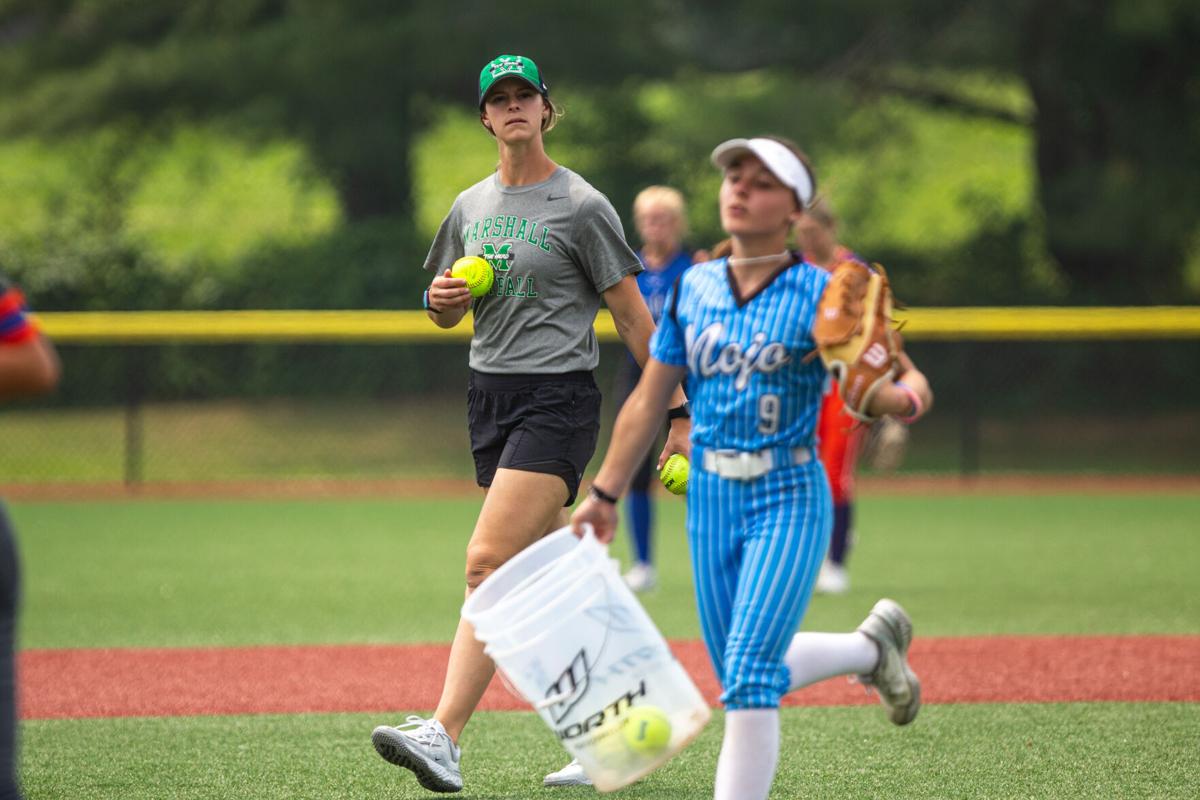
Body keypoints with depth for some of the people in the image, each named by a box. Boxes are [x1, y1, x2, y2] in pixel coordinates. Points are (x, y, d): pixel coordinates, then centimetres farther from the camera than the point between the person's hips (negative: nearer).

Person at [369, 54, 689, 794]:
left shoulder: (582, 206, -6)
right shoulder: (471, 207, 13)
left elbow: (632, 315, -5)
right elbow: (446, 314, 23)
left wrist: (676, 413, -8)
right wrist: (442, 298, -2)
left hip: (559, 399, -7)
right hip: (491, 398, 7)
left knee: (489, 561, -18)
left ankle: (445, 736, -26)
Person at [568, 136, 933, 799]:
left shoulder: (821, 296, -8)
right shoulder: (692, 288, 5)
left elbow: (916, 386, -8)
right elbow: (648, 400, 12)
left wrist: (898, 400, -32)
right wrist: (604, 495, 12)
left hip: (789, 498, -5)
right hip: (710, 495, 5)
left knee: (749, 675, -15)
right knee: (741, 677, 11)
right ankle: (872, 648, 36)